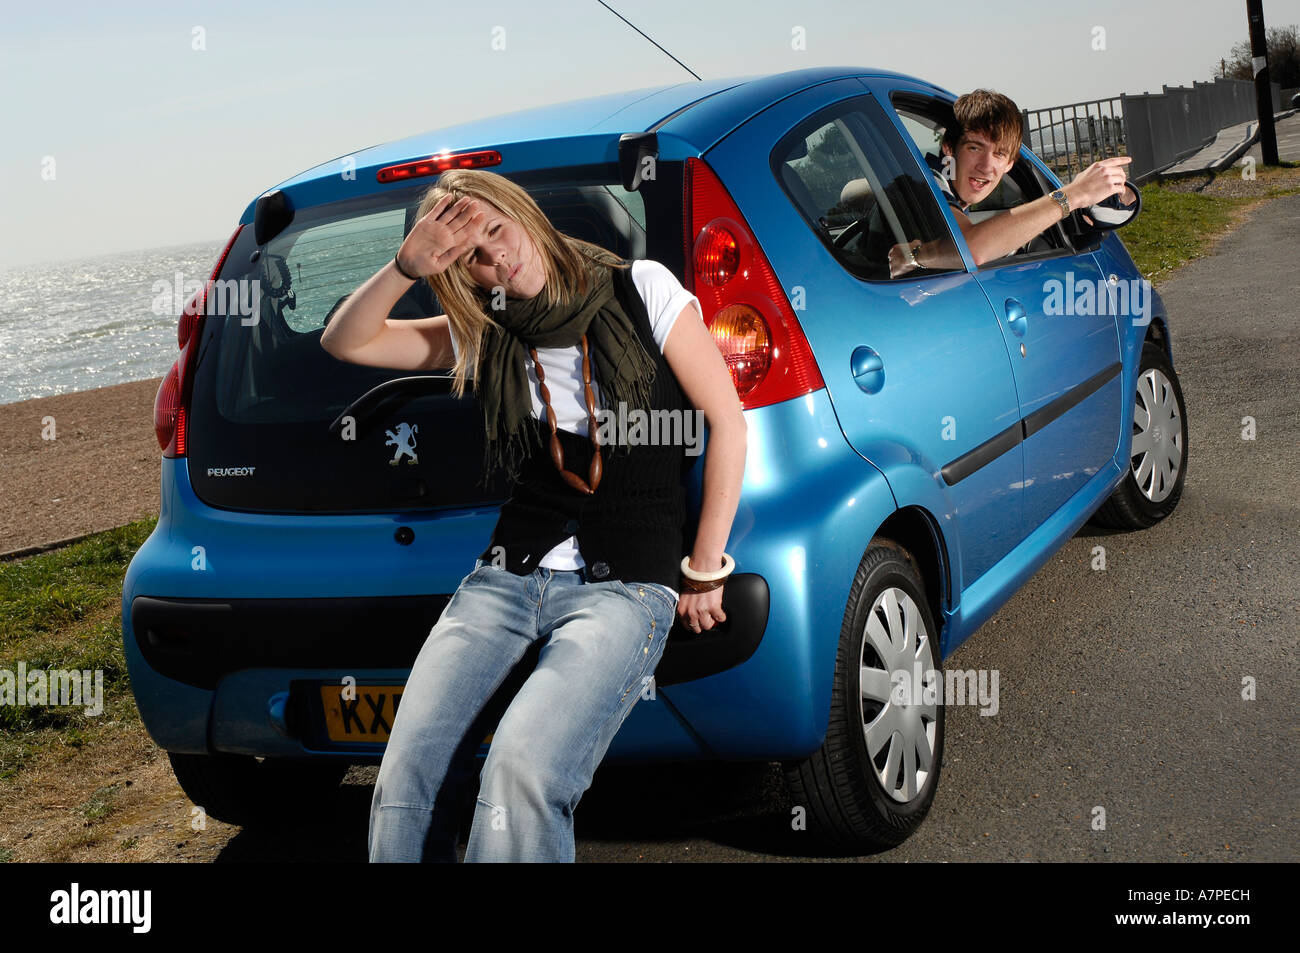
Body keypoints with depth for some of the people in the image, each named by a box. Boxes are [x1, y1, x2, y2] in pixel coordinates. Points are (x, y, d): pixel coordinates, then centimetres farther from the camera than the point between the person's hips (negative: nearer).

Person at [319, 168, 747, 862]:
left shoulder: (641, 291, 2)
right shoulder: (485, 334, 13)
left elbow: (726, 422, 2)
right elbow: (343, 341, 12)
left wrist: (704, 572, 0)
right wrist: (407, 267, -6)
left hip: (626, 585, -4)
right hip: (507, 577, 4)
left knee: (523, 777, -30)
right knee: (406, 781, -19)